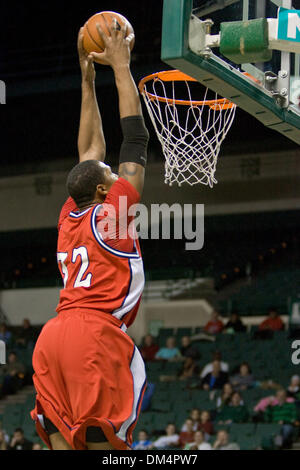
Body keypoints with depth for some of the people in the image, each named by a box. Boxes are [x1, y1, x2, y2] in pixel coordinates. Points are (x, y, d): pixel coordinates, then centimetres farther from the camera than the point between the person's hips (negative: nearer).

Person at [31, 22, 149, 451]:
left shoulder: (71, 217, 21)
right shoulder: (110, 212, 4)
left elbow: (91, 151, 32)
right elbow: (136, 139, 7)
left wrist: (88, 82, 36)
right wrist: (121, 68, 12)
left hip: (53, 335, 7)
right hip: (95, 333, -7)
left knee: (63, 443, 1)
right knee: (103, 444, -10)